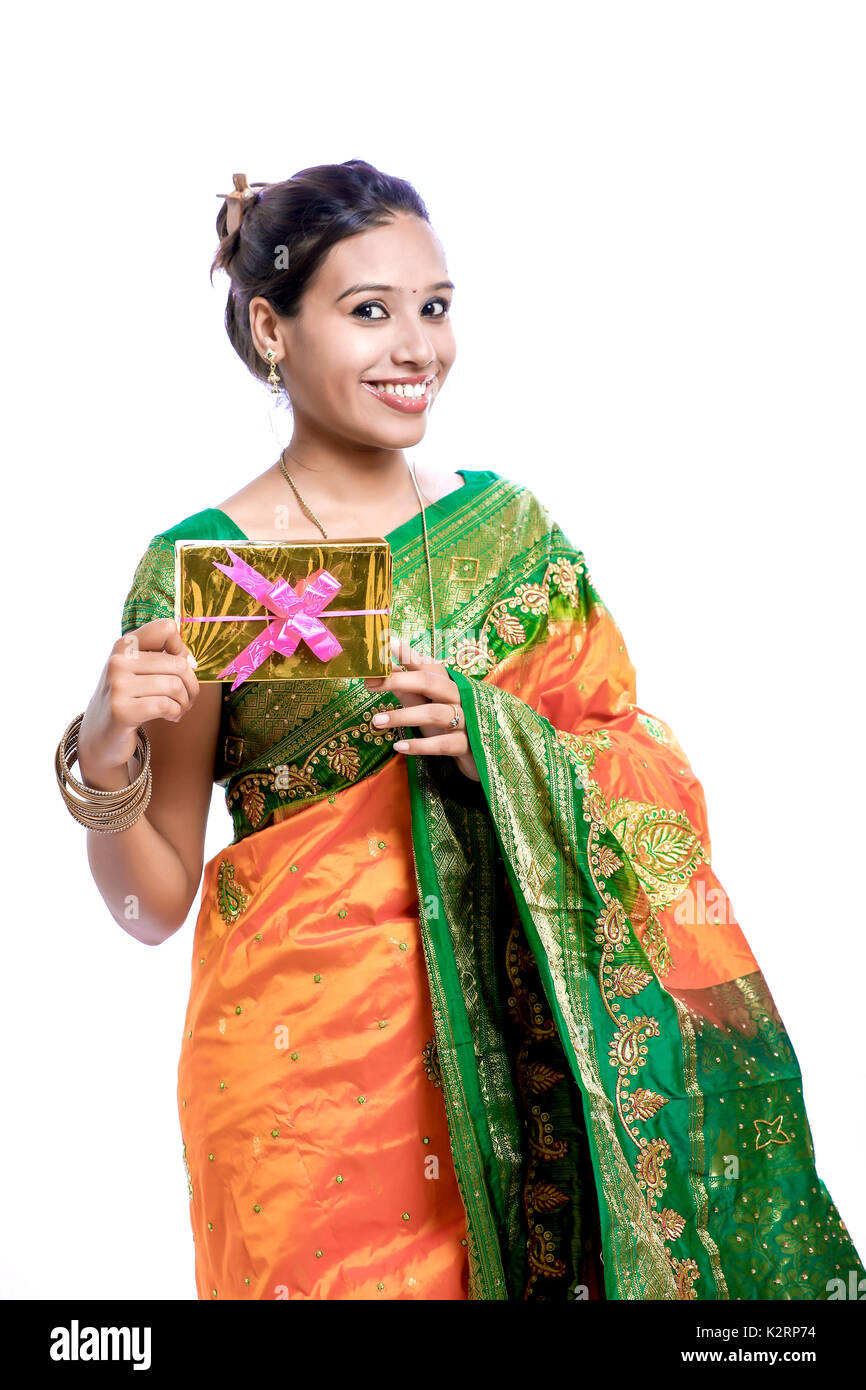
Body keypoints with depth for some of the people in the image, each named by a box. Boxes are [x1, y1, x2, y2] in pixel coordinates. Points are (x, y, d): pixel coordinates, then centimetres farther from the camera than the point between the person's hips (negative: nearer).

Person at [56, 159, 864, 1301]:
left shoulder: (507, 524, 4)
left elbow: (648, 784, 5)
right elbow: (154, 902, -3)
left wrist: (497, 739, -13)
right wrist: (106, 759, -21)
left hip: (515, 1043, 3)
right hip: (303, 1064, -3)